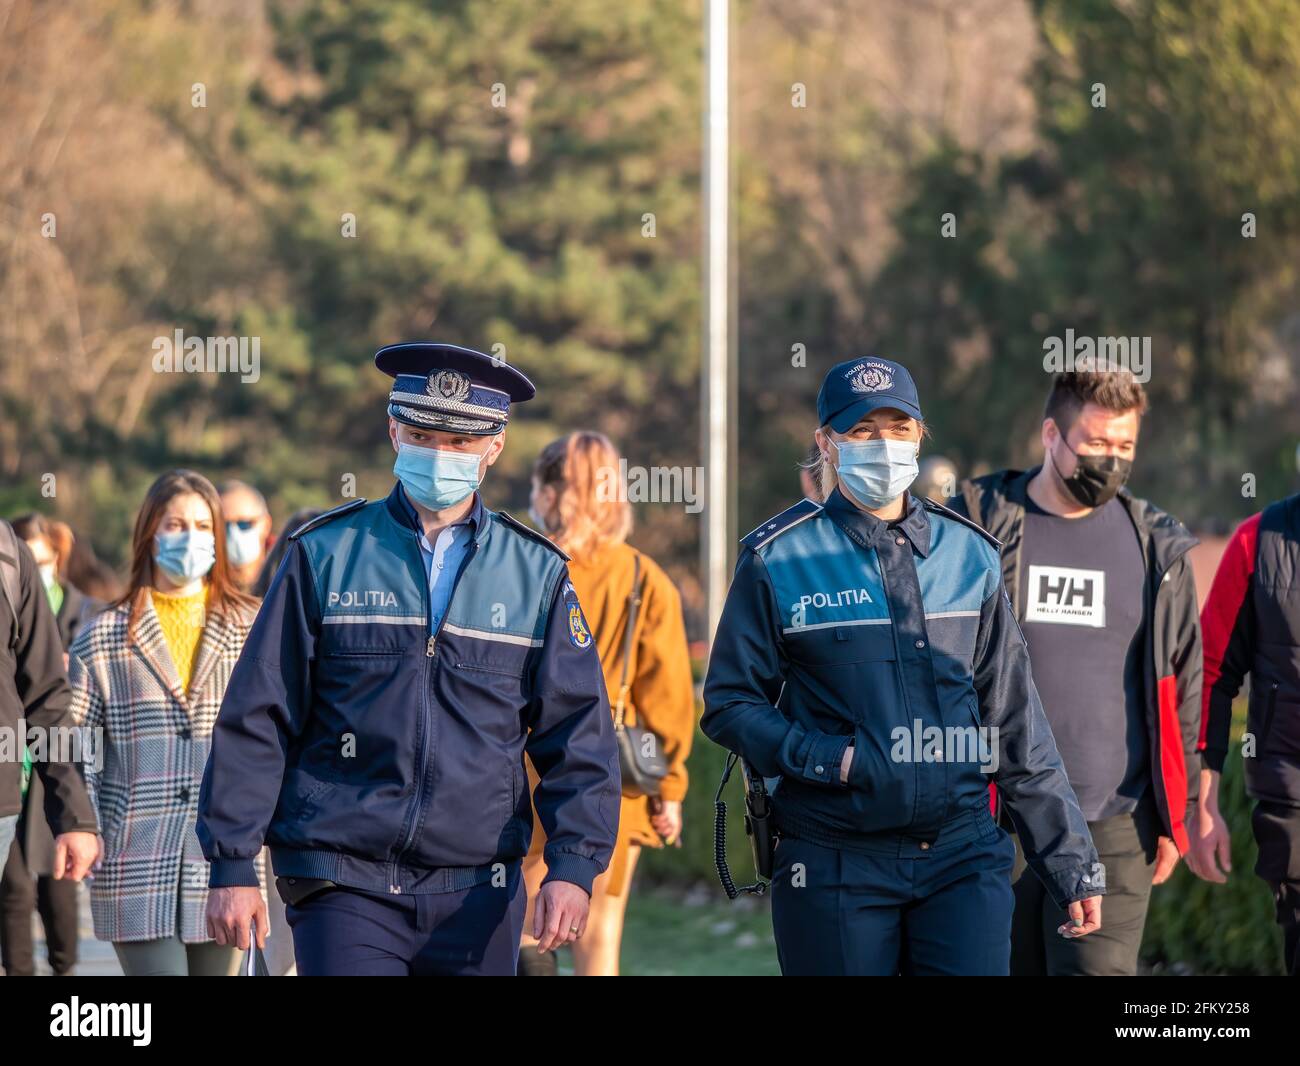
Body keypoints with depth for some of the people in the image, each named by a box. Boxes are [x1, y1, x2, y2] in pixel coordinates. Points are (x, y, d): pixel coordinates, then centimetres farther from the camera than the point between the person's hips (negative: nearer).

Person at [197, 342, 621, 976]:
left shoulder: (536, 573, 9)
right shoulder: (324, 556, 4)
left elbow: (578, 738, 6)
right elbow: (257, 720, 4)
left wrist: (572, 865, -7)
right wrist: (232, 865, -1)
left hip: (477, 895, 2)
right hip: (344, 885, -2)